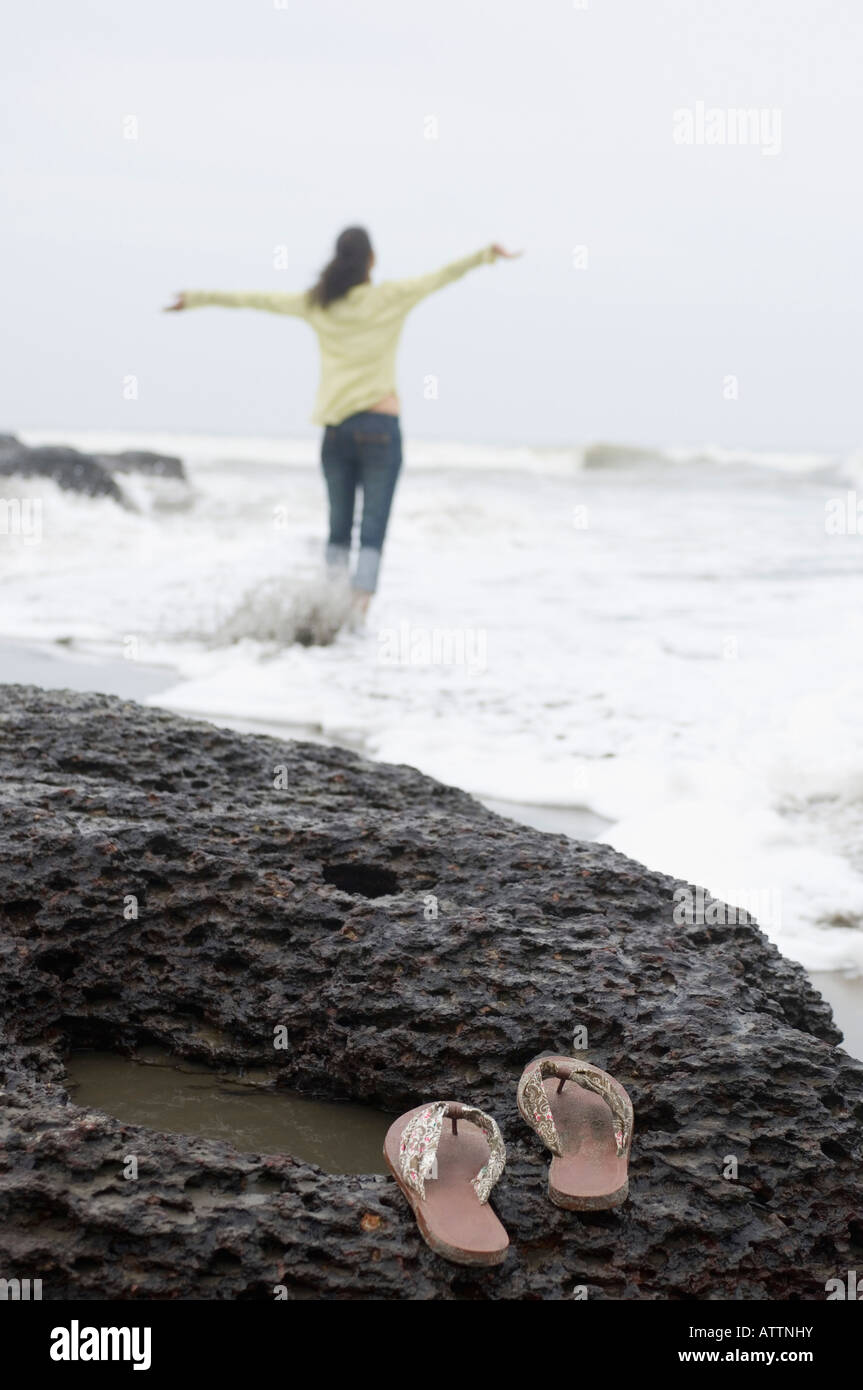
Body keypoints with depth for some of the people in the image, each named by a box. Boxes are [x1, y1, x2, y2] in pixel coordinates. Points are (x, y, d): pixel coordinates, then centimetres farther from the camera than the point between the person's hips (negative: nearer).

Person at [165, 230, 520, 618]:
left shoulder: (317, 304, 6)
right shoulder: (389, 298, -2)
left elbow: (256, 299, 15)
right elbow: (441, 276, -4)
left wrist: (198, 297, 25)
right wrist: (488, 254, 0)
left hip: (336, 430, 3)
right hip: (380, 426, -3)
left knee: (338, 530, 11)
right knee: (373, 530, -4)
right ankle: (359, 611, -16)